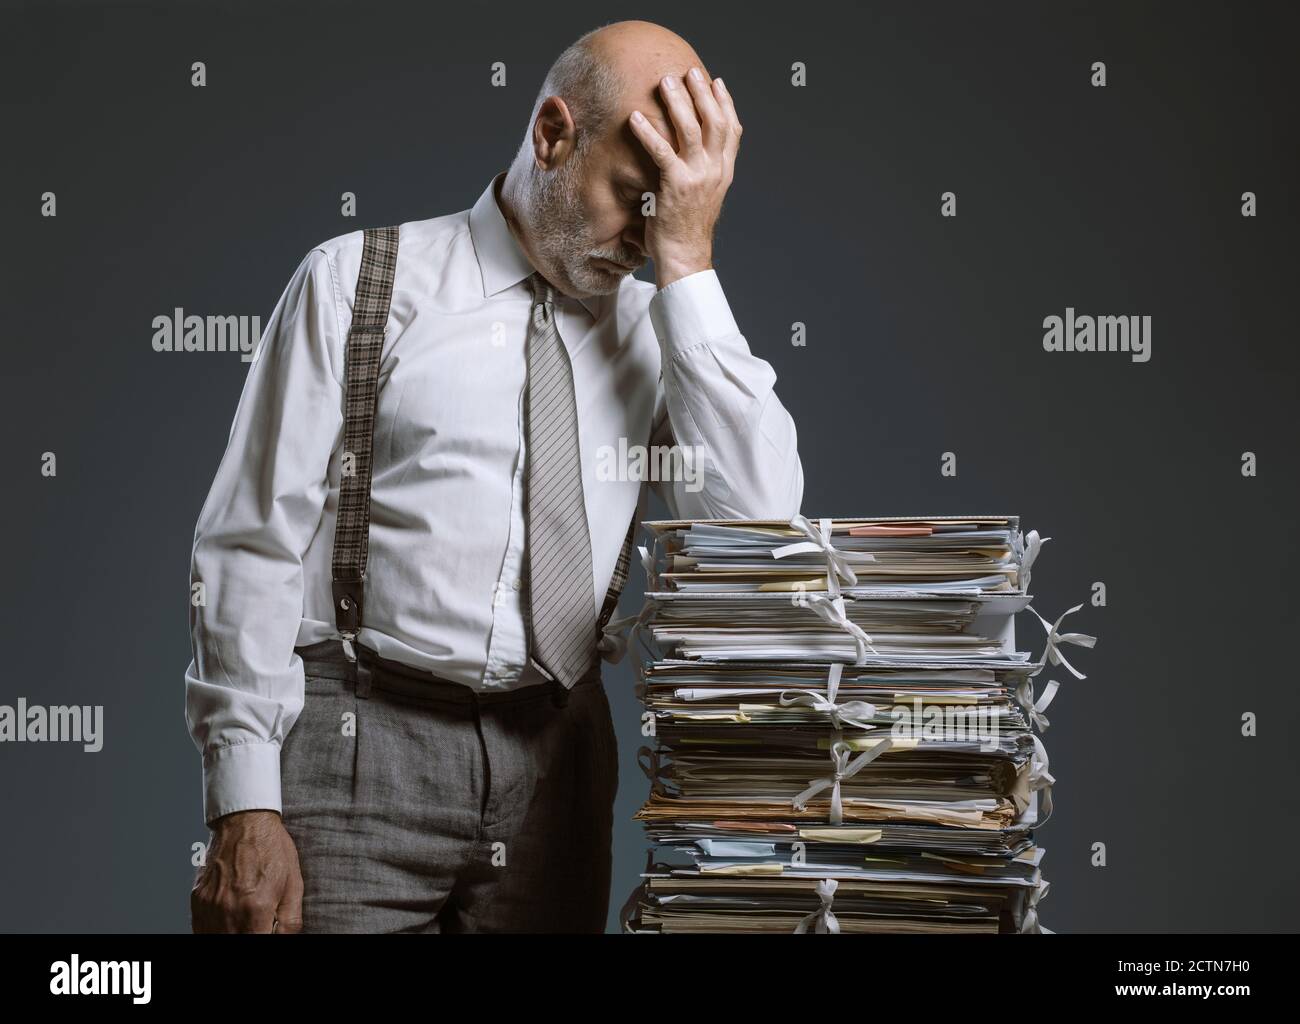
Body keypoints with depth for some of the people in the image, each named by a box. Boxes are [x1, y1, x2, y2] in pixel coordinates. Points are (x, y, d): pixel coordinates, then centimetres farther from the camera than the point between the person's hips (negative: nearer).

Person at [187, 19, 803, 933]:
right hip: (362, 747, -3)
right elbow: (254, 545, -3)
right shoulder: (363, 281, 0)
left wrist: (689, 260, -8)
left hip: (556, 754, 3)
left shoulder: (653, 326, 8)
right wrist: (245, 808, -10)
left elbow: (757, 519, -7)